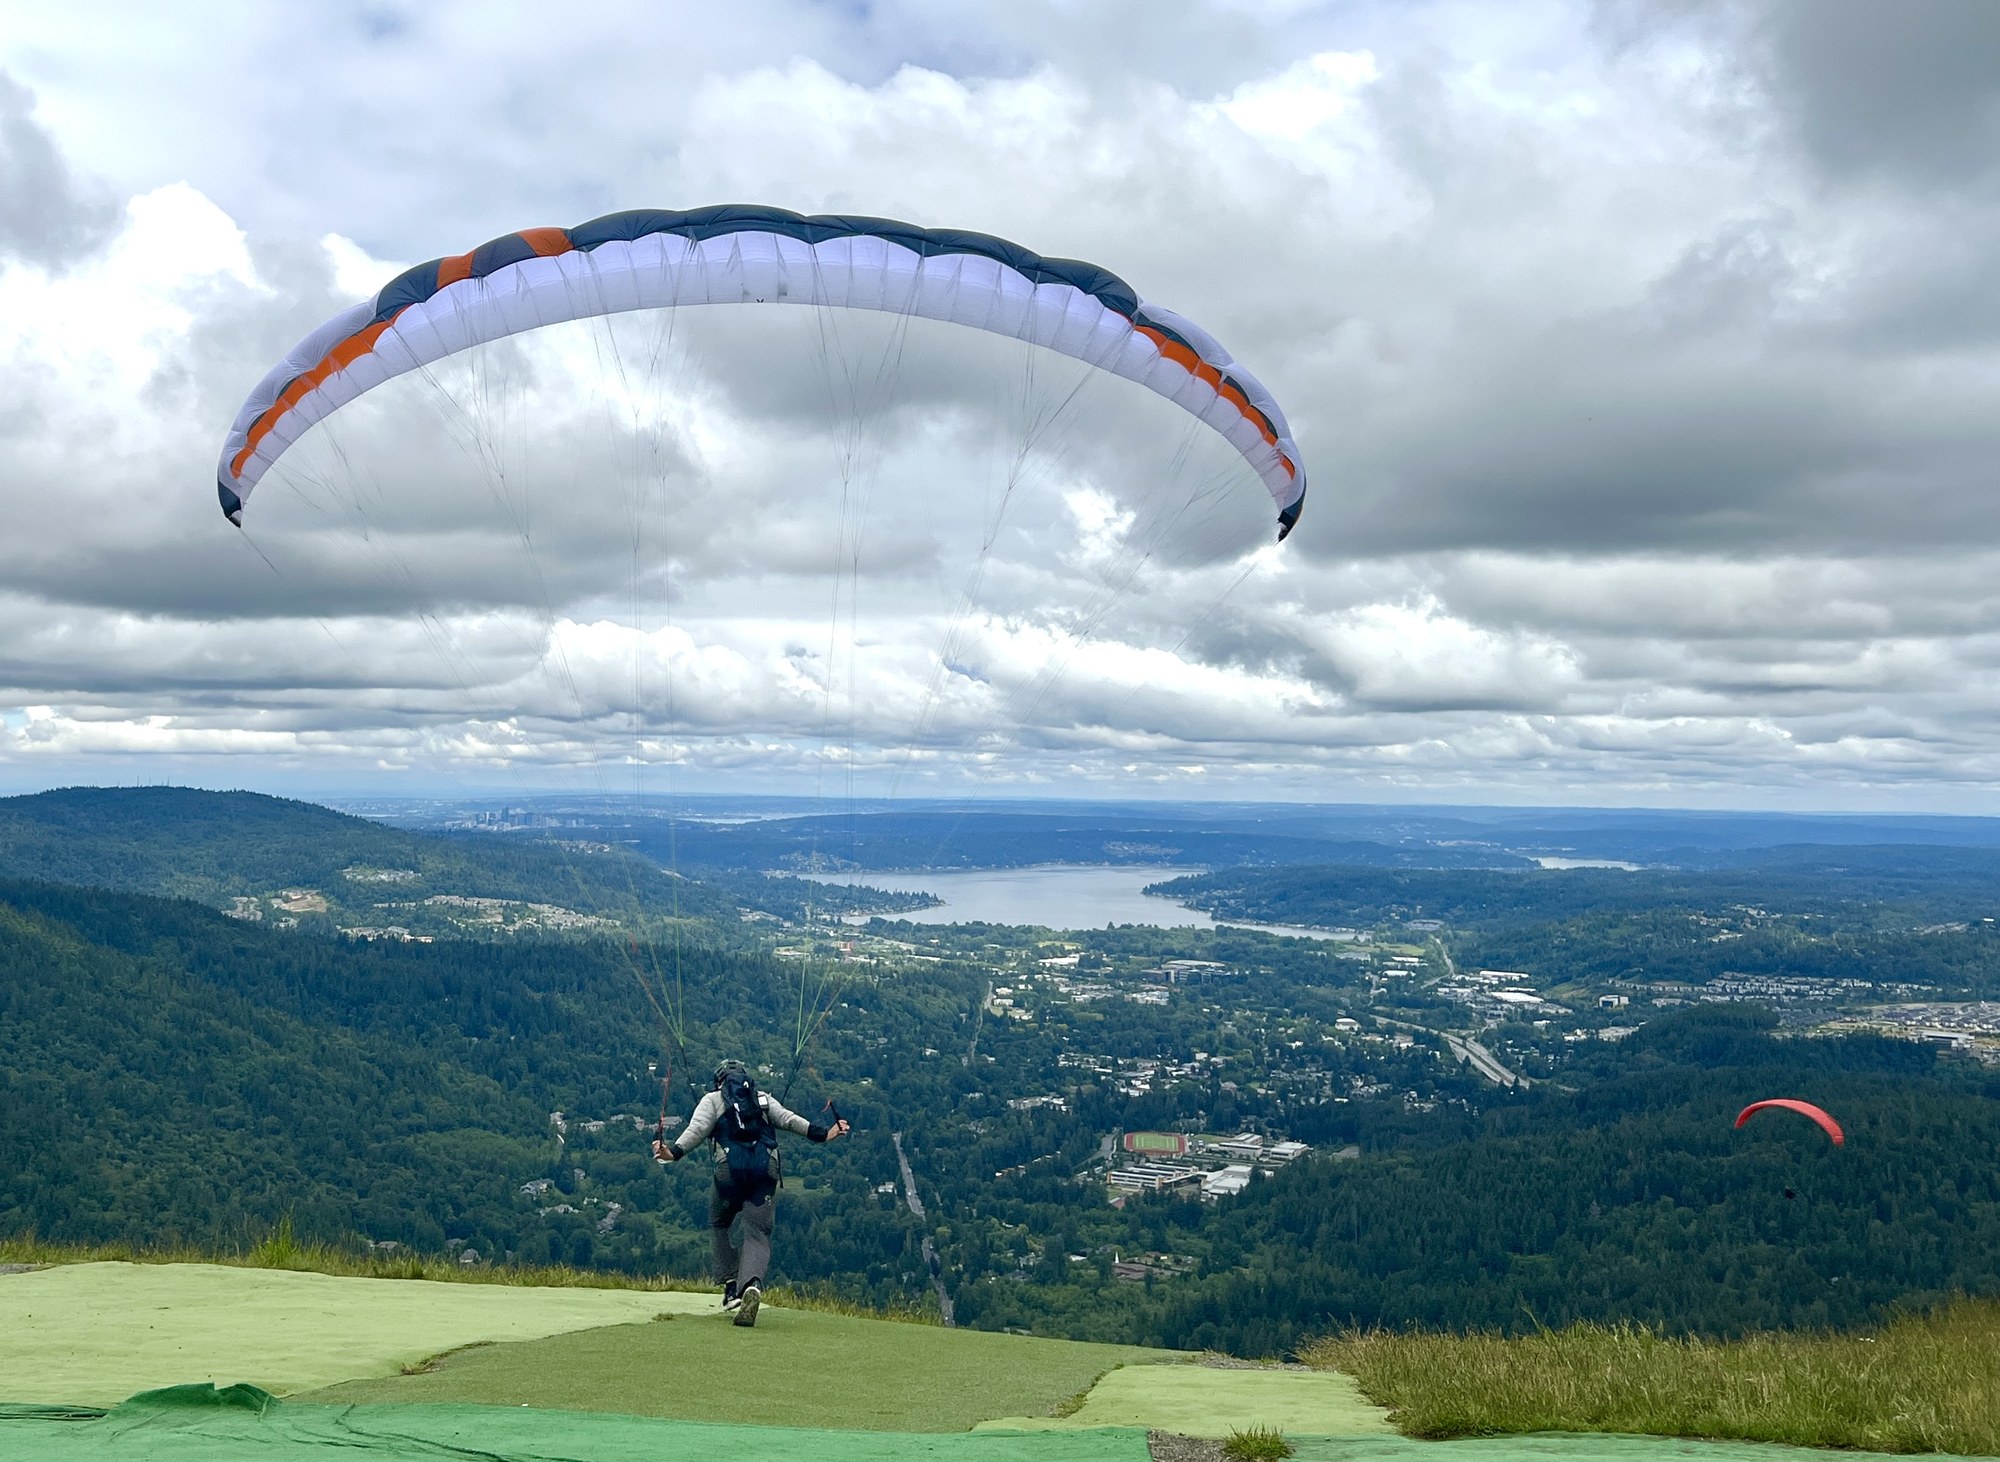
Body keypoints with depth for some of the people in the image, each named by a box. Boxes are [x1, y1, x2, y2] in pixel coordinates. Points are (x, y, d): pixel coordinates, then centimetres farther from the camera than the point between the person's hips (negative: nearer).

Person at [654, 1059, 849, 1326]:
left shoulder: (712, 1100, 18)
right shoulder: (763, 1099, 25)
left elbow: (697, 1129, -1)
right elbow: (788, 1120, 11)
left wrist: (674, 1152, -12)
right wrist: (822, 1134, 9)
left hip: (730, 1168, -1)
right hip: (766, 1170, 1)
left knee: (719, 1225, 24)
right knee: (757, 1234, -1)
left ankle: (732, 1284, 15)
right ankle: (752, 1283, -29)